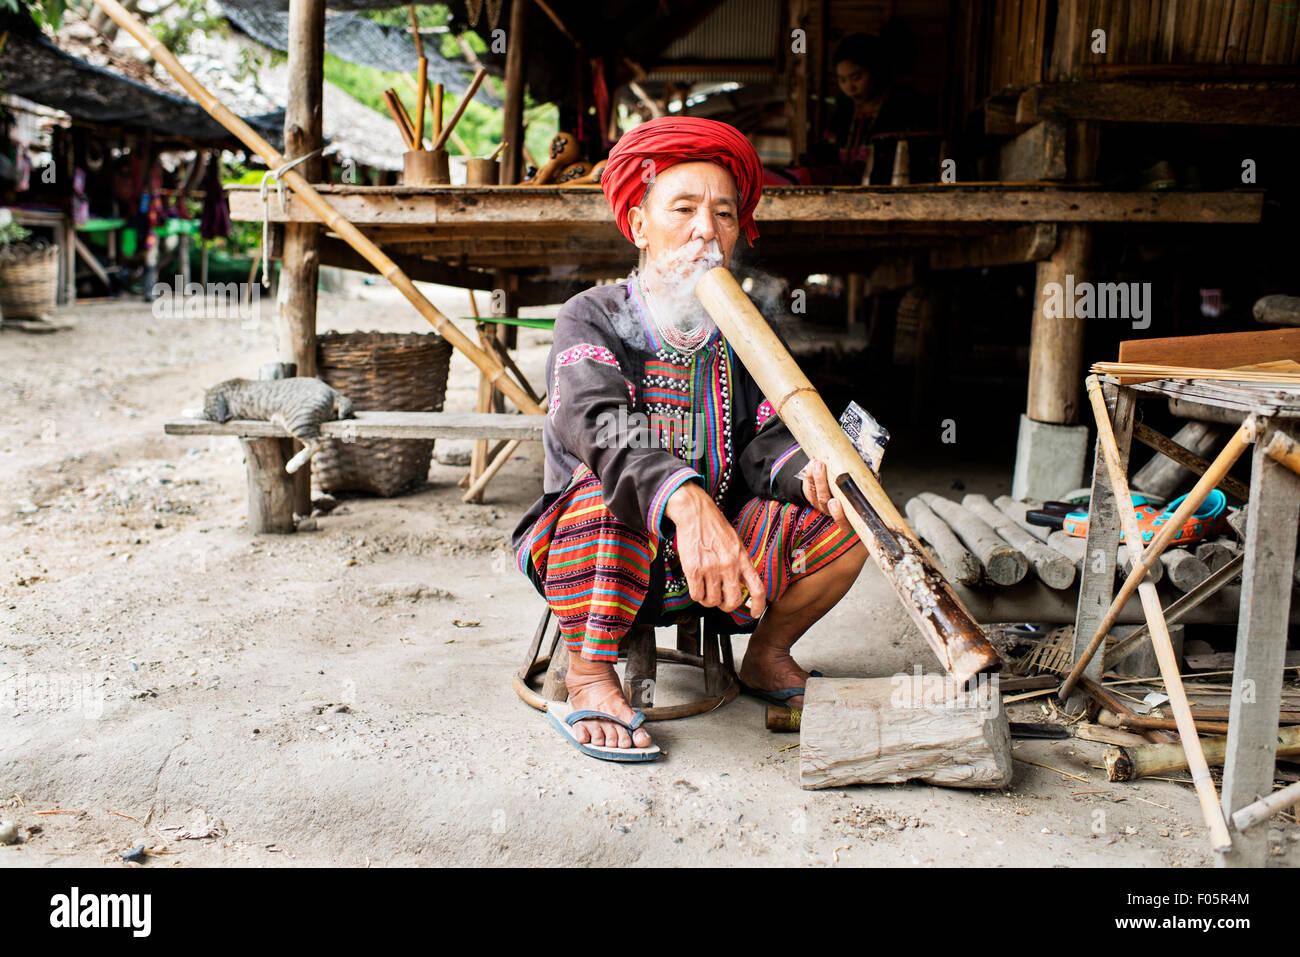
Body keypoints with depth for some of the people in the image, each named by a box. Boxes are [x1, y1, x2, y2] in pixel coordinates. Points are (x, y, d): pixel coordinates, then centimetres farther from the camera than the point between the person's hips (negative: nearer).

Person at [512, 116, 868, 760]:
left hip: (715, 558, 5)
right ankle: (589, 676, -16)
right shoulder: (593, 317, -10)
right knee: (605, 486, -37)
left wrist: (807, 473, -29)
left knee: (845, 518, -11)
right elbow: (595, 423, -31)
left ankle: (766, 658, 12)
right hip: (587, 557, -4)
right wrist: (686, 502, -49)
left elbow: (762, 442, -3)